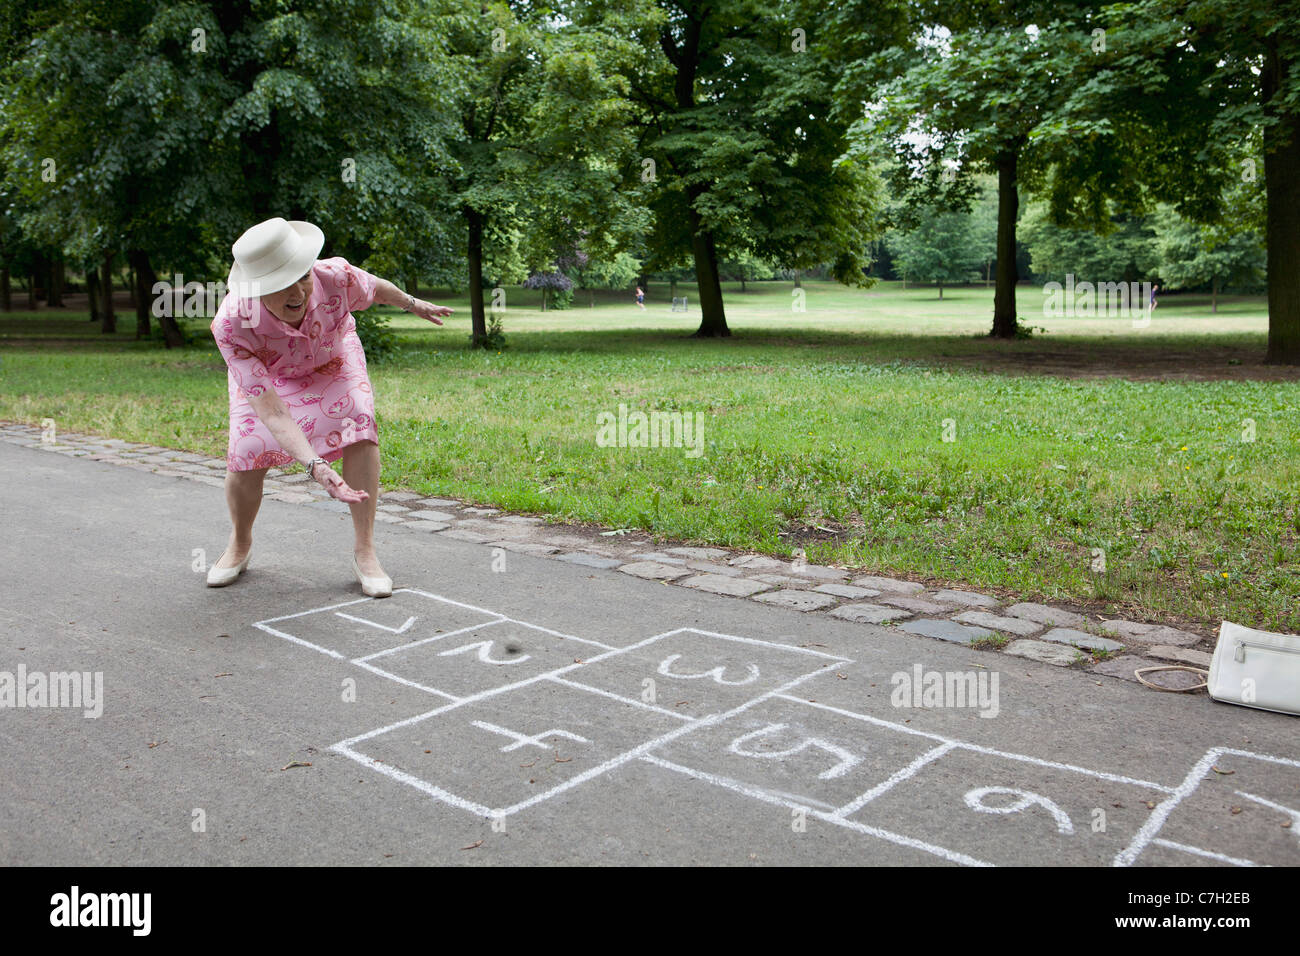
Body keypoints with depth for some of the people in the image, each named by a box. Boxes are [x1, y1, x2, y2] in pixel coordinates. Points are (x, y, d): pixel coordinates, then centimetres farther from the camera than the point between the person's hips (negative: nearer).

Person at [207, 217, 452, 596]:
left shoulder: (336, 277, -38)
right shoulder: (231, 325, -41)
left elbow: (375, 288, -12)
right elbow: (271, 412, -44)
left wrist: (413, 304, 9)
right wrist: (315, 465, -58)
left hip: (331, 356, 1)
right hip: (263, 370, -1)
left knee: (359, 423, -23)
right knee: (247, 453, -14)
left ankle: (364, 551, -14)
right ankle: (239, 544, 18)